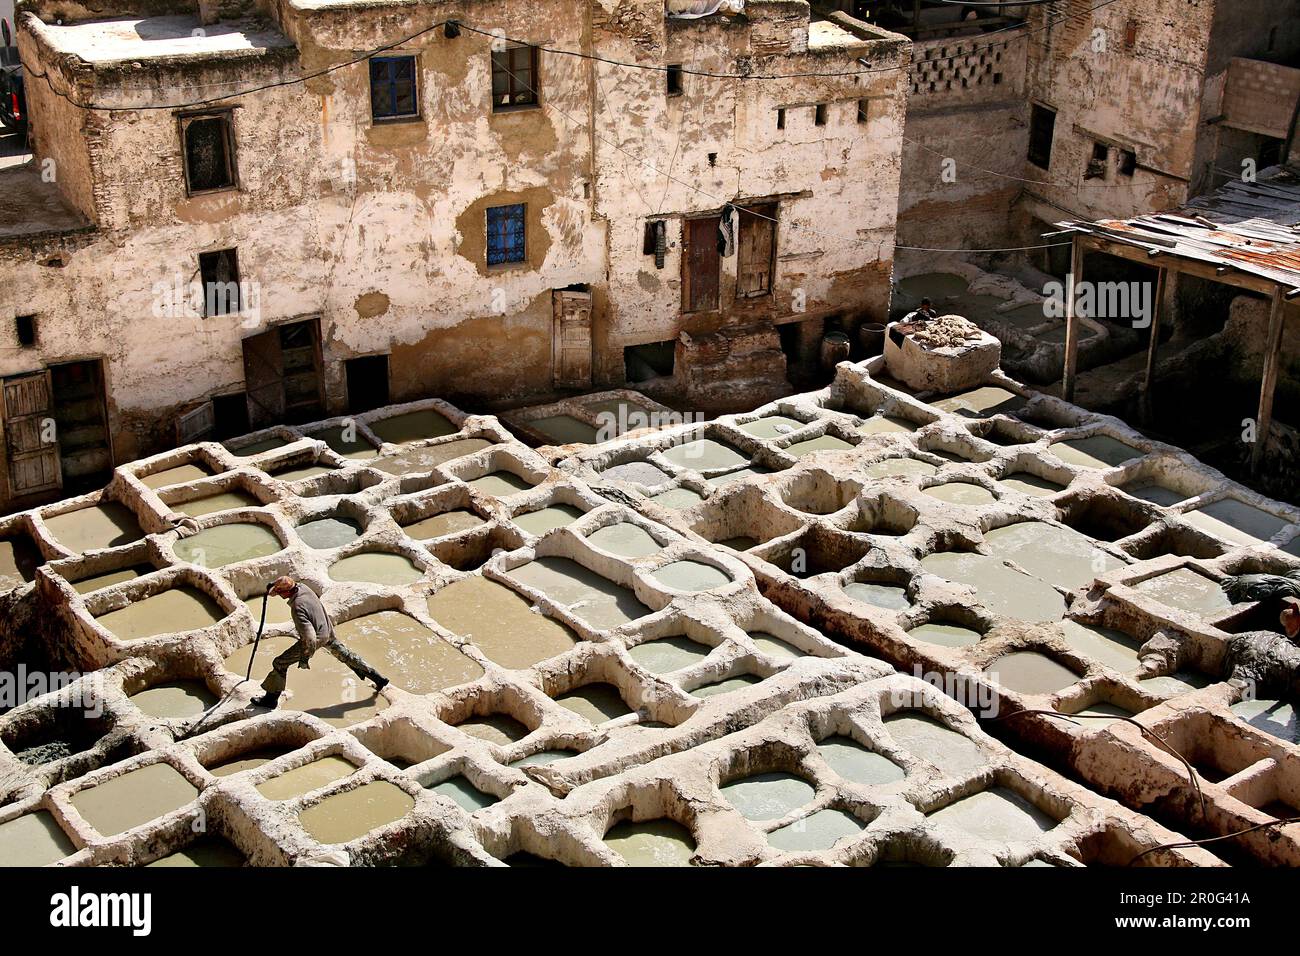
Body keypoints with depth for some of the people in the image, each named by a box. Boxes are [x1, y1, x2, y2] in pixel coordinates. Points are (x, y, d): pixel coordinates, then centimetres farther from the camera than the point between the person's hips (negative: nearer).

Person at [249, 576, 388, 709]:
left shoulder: (297, 608, -33)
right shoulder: (303, 587, -11)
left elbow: (309, 637, -33)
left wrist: (304, 658, -23)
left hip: (317, 638, -9)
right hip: (327, 631, 9)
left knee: (280, 663, 1)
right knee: (344, 654, 27)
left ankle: (271, 698, 12)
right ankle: (379, 678, 35)